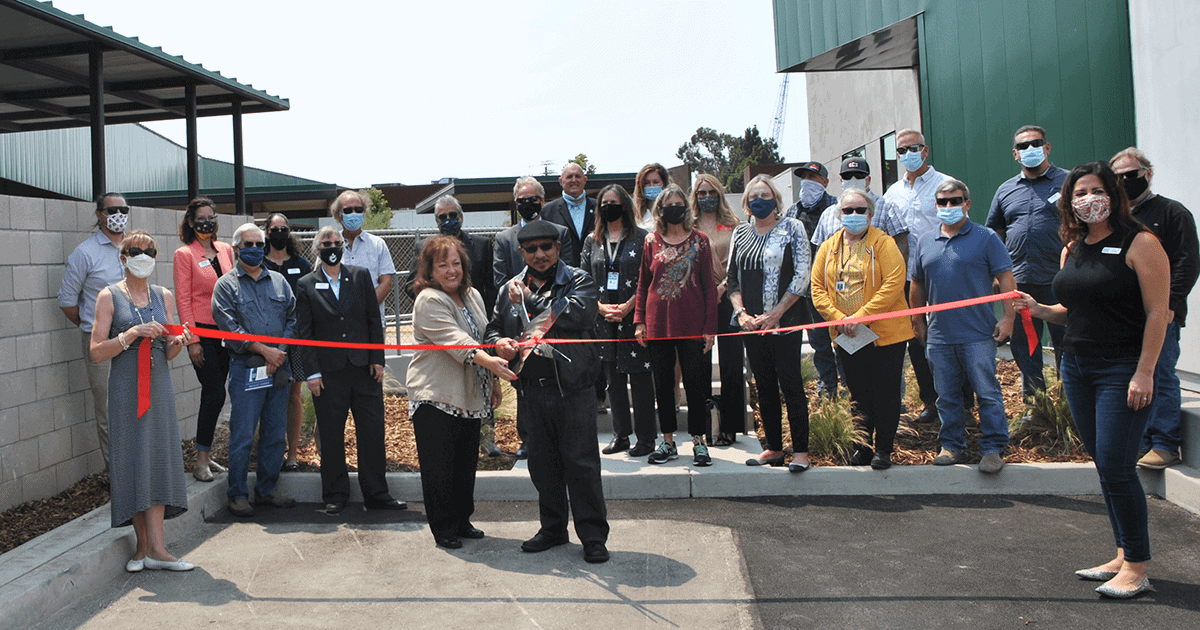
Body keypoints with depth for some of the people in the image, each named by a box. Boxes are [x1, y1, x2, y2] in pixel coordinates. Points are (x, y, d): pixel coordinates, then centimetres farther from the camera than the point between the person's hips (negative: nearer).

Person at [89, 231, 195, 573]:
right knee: (133, 461, -1)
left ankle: (155, 548, 1)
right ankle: (144, 545, 11)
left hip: (159, 386, 3)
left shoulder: (164, 296, 11)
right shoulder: (109, 296, 0)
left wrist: (178, 341, -10)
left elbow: (167, 353, 11)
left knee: (157, 460, 0)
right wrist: (131, 334, -18)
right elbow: (96, 352, -6)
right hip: (126, 389, -3)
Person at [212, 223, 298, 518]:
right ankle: (238, 494, 10)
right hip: (245, 369, -4)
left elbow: (292, 318, 10)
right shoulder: (226, 284, 3)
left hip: (279, 368, 4)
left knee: (275, 433, 8)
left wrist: (280, 352, -5)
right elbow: (229, 326, -8)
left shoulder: (278, 281, 15)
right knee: (242, 435, -2)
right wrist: (264, 350, -13)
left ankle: (267, 488, 20)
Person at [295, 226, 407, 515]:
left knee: (372, 432, 4)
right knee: (331, 437, 6)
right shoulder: (306, 285, 4)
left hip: (364, 368, 1)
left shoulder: (361, 276, 8)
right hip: (328, 372, -1)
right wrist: (311, 372, -5)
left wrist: (377, 359, 0)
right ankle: (335, 496, 20)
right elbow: (304, 333, 1)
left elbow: (374, 320, 7)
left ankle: (376, 494, 14)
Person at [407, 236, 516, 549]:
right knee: (439, 466, 1)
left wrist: (494, 381, 19)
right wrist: (489, 361, -40)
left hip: (469, 396, 7)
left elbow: (484, 339, 21)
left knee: (466, 463, 14)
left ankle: (462, 521, 29)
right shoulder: (428, 301, -13)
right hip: (435, 397, -7)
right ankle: (443, 529, 14)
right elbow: (455, 340, -27)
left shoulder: (473, 296, 12)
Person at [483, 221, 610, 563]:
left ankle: (593, 536, 10)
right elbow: (493, 329, 20)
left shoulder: (578, 281, 2)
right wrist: (500, 342, -5)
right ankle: (553, 528, 29)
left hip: (572, 387, -4)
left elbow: (578, 316, -17)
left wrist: (530, 300, -11)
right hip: (531, 390, 4)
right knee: (542, 463, 13)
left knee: (581, 463, -1)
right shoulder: (510, 290, 14)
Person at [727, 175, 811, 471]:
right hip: (752, 323, 5)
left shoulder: (792, 227, -1)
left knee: (790, 383, -4)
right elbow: (732, 277, 12)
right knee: (764, 385, 9)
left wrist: (775, 314, -12)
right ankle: (774, 449, 18)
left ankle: (801, 451, 3)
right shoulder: (740, 233, 12)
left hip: (785, 320, -4)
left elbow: (802, 275, -7)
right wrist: (741, 312, -3)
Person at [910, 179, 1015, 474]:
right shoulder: (925, 243, 12)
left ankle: (994, 449, 8)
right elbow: (917, 286, 19)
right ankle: (952, 446, 20)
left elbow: (1006, 279, -2)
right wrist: (918, 320, 17)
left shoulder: (986, 238, 1)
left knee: (987, 393, -2)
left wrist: (1008, 317, -9)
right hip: (939, 336, 4)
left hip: (978, 335, -4)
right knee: (947, 396, 10)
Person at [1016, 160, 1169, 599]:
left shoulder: (1139, 243, -7)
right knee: (1104, 465, 11)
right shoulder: (1073, 248, 13)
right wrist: (1039, 310, 1)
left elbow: (1157, 312, -12)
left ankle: (1136, 569, 4)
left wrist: (1144, 372, -18)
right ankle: (1123, 556, 22)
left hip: (1122, 369, -7)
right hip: (1076, 365, 7)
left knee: (1116, 467, -8)